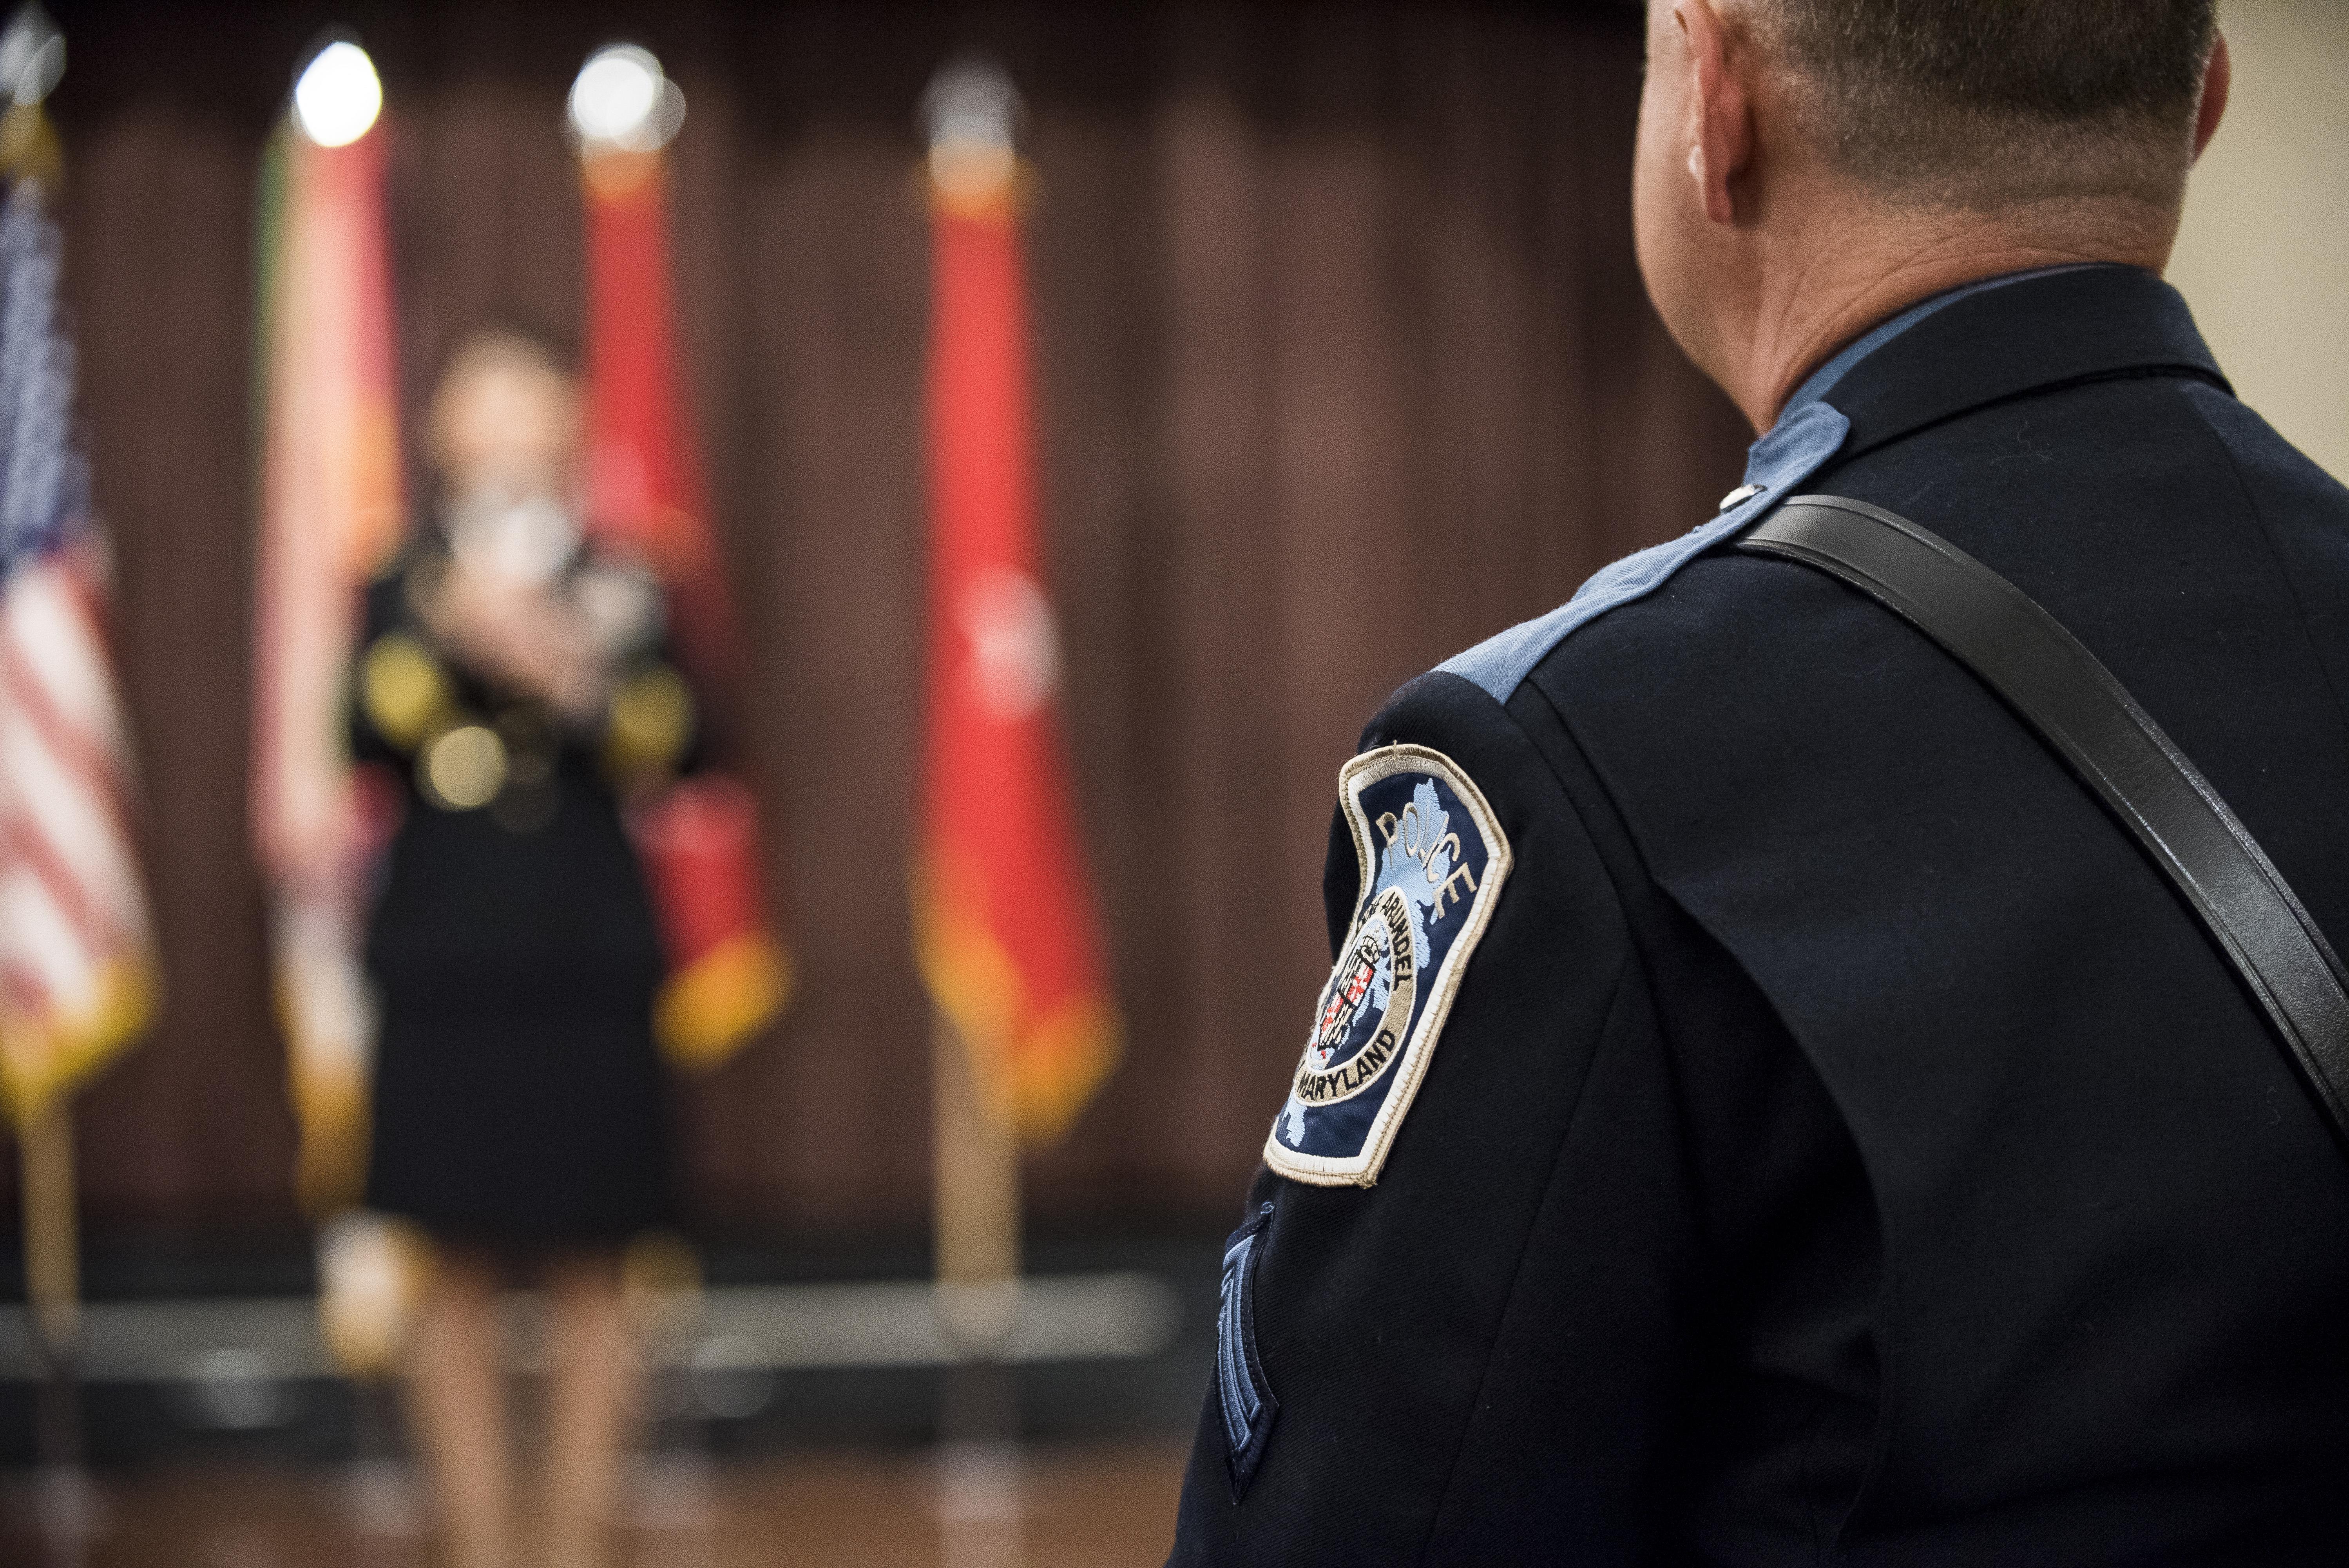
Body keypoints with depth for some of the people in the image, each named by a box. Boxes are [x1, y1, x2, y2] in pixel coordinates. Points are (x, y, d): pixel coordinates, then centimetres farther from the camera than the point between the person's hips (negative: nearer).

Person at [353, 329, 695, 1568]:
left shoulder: (620, 592, 9)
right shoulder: (404, 591, 10)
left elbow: (666, 749, -3)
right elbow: (370, 731, -5)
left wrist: (570, 676, -18)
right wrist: (449, 632, -19)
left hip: (589, 967, 0)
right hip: (441, 967, 0)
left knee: (586, 1279, 0)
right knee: (459, 1277, 1)